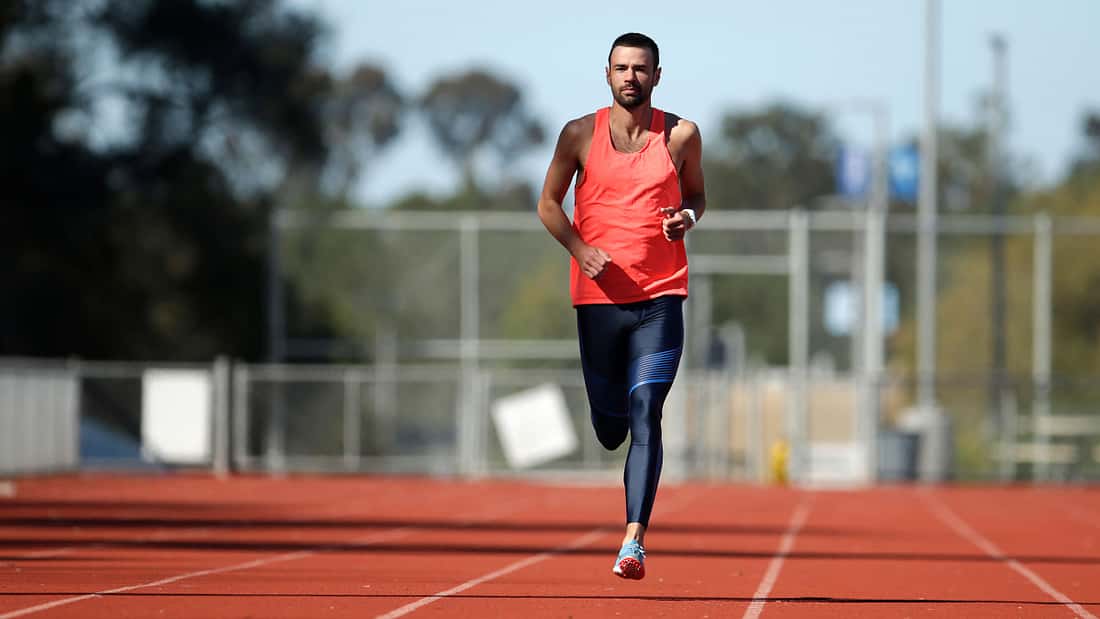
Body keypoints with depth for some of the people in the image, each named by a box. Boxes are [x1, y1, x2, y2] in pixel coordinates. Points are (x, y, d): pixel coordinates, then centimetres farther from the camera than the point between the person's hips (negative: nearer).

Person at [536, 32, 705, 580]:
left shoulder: (681, 136, 3)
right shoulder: (580, 135, 2)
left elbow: (696, 195, 18)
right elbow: (549, 203, 9)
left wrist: (687, 218, -6)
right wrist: (580, 249, -8)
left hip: (661, 296, -1)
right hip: (598, 296, 1)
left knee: (645, 412, -16)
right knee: (609, 425, 9)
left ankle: (635, 540, -21)